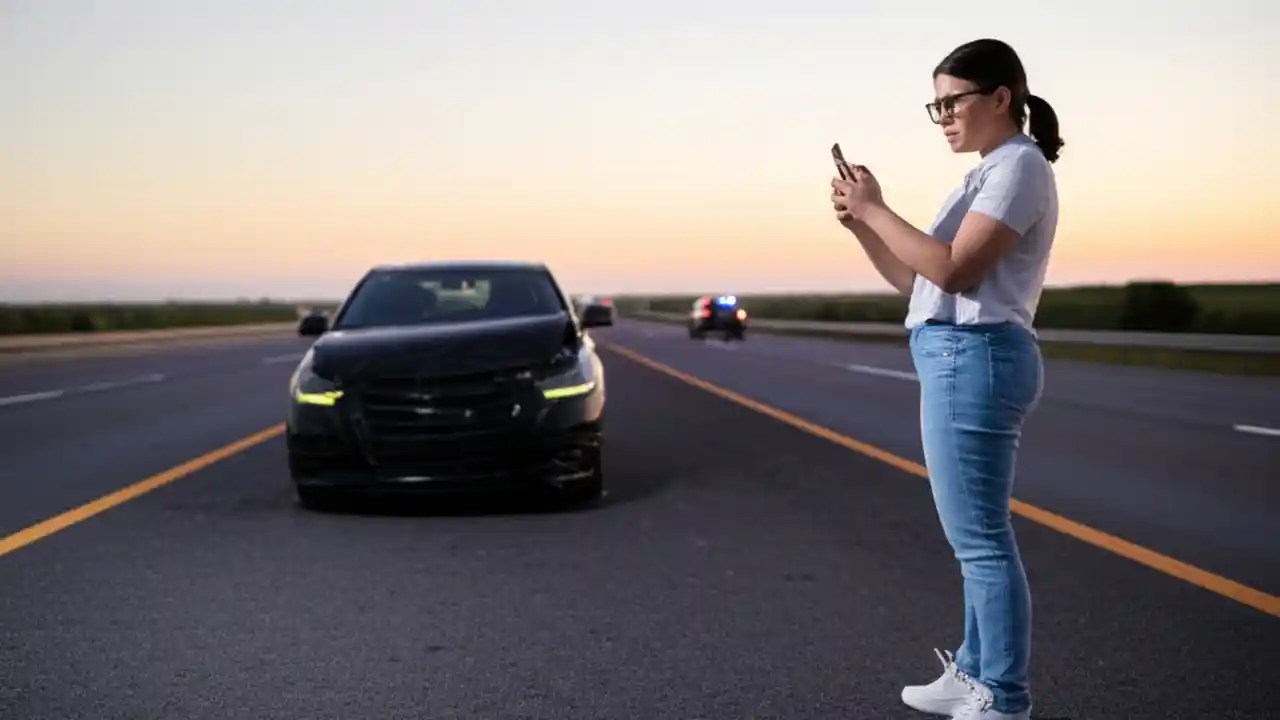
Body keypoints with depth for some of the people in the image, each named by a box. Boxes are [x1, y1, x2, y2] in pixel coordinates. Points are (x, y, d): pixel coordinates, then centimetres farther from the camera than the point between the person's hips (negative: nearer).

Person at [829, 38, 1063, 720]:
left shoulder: (1018, 165, -9)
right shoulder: (991, 173, 21)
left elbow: (954, 271, -19)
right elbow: (915, 280, 20)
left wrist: (876, 209, -13)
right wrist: (860, 223, 8)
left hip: (971, 356, -10)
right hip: (962, 358, 10)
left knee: (979, 538, -7)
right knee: (976, 535, 15)